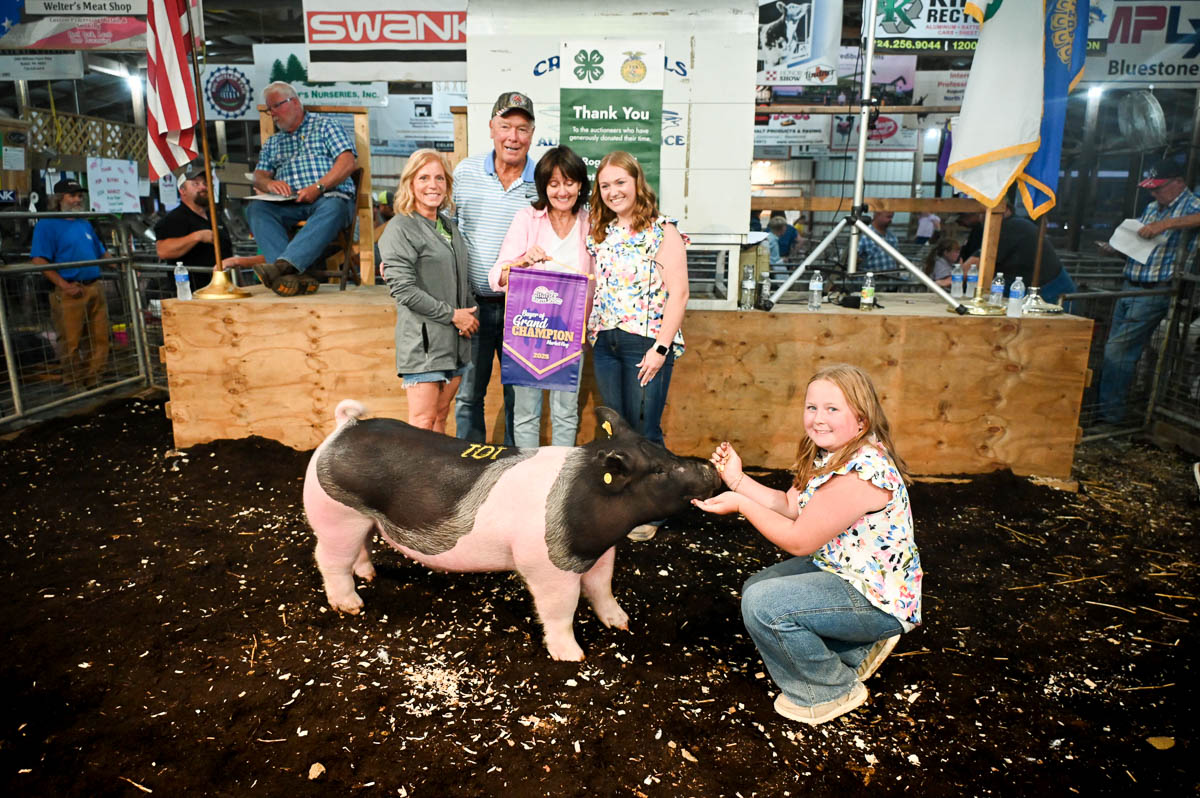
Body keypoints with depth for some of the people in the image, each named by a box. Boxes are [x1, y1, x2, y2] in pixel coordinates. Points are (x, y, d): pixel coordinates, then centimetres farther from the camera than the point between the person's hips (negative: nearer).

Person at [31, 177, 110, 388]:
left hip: (95, 288, 6)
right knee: (71, 343, -2)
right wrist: (63, 285, -17)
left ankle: (94, 382, 17)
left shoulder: (85, 224, 20)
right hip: (70, 291, -6)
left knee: (100, 339, 6)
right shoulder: (47, 225, -2)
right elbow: (39, 260, -10)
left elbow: (101, 254, 27)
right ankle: (74, 387, 7)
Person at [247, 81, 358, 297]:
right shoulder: (273, 143, 31)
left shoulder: (324, 125, 15)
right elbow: (258, 176, 20)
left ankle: (284, 264, -54)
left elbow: (348, 162, -1)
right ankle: (295, 276, -45)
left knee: (333, 207, -39)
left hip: (328, 197, -4)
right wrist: (269, 183, -6)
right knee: (256, 208, -26)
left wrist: (318, 187, -14)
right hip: (288, 205, 4)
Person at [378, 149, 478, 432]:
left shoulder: (450, 225, 16)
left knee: (441, 417, 12)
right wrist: (452, 315, -13)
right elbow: (403, 289, -15)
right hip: (422, 339, -7)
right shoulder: (400, 228, -7)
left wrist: (469, 313, 7)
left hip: (455, 340, 7)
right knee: (423, 423, -5)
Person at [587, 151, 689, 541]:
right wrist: (586, 333, 6)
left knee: (645, 431, -1)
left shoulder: (662, 231, -5)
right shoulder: (601, 234, 13)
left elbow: (678, 293, -10)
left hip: (646, 343, -6)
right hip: (605, 343, 6)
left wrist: (661, 347, -16)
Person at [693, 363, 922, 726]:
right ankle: (859, 649, 21)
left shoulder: (860, 473, -30)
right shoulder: (830, 456, 2)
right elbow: (790, 506, 5)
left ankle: (833, 690, 3)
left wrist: (741, 505, -19)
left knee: (762, 604, -23)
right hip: (842, 570, 10)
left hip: (876, 599, -10)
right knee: (755, 587, 14)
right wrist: (738, 479, -3)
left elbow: (798, 541, -24)